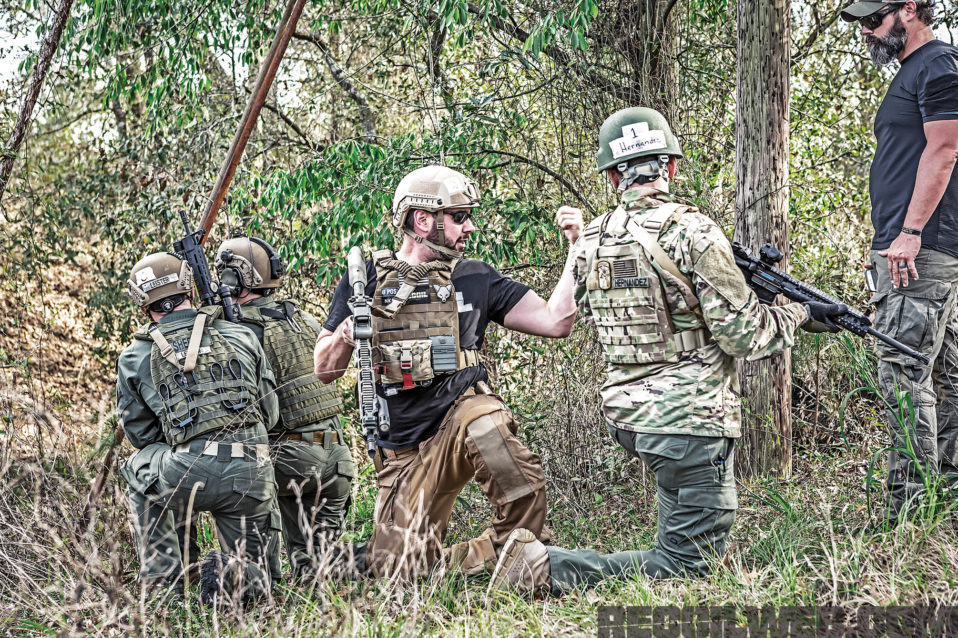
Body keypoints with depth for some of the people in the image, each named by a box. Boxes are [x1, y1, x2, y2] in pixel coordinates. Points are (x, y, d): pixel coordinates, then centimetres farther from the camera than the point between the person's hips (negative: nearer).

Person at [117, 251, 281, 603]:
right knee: (256, 582, 25)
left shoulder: (135, 358, 10)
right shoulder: (241, 337, 14)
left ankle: (161, 584, 24)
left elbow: (140, 433, 18)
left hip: (188, 472, -2)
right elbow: (270, 412, 20)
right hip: (252, 474, 2)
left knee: (140, 470, 34)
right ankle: (234, 573, -12)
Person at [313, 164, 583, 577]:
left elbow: (554, 321, -1)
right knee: (395, 570, -4)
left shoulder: (474, 279, 6)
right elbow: (324, 370, 6)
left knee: (483, 422, -37)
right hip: (405, 449, 1)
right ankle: (445, 559, 31)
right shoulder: (365, 280, 3)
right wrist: (345, 336, -15)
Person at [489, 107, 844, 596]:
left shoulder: (590, 242, 5)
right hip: (690, 420, -8)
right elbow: (743, 333, -15)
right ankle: (547, 568, -13)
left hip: (624, 415, 8)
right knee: (686, 566, -2)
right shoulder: (692, 231, -15)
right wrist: (802, 313, 4)